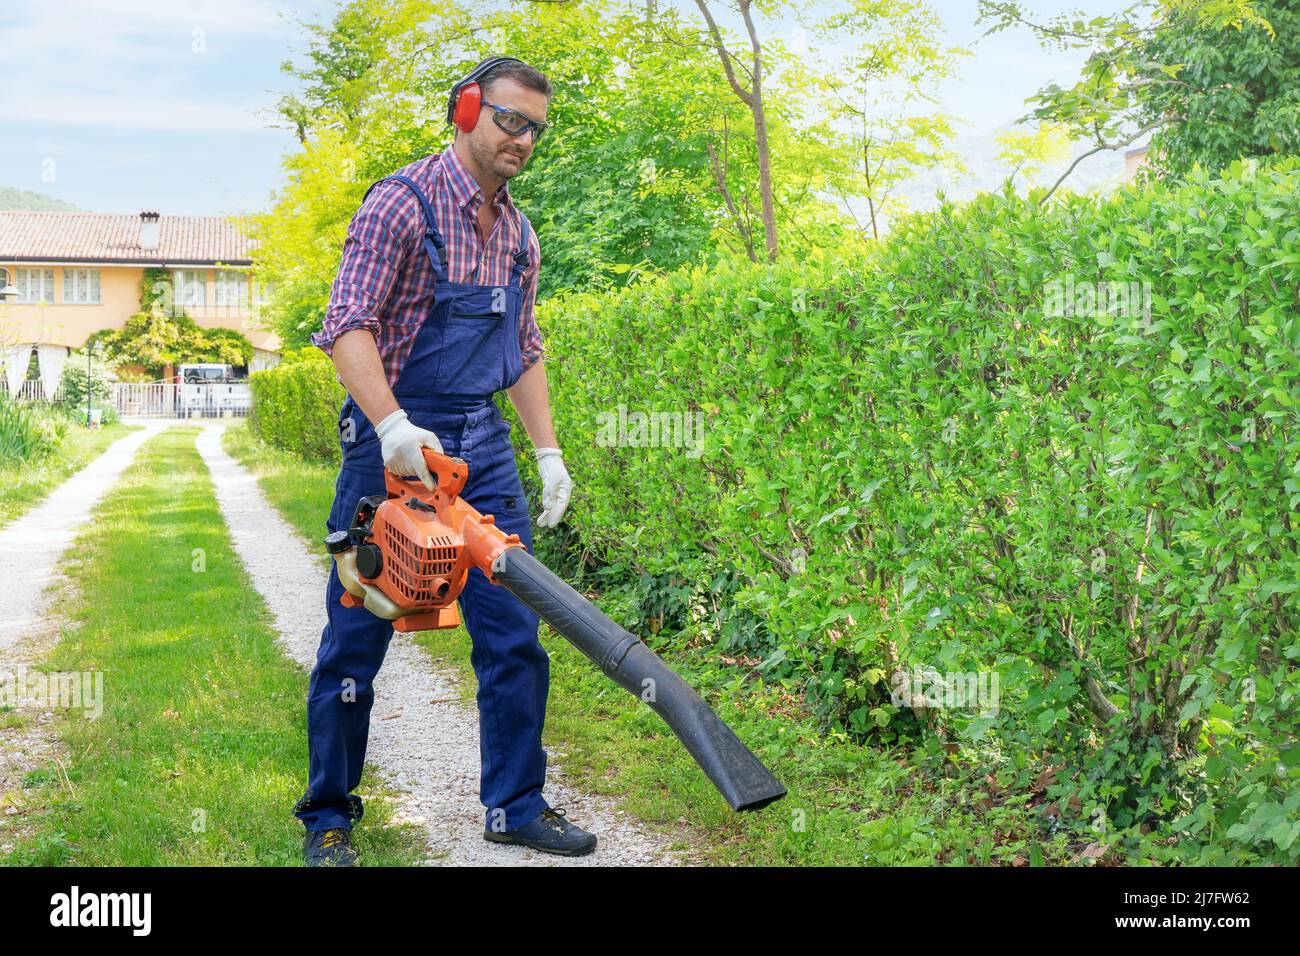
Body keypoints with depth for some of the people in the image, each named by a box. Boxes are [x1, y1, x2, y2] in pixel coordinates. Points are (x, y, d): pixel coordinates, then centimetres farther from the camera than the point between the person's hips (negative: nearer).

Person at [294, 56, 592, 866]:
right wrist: (392, 424, -32)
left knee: (516, 635, 5)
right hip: (395, 443, -6)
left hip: (483, 445, 6)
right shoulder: (403, 203, -10)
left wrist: (548, 450, 11)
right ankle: (328, 820, 16)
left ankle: (516, 806, 18)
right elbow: (349, 324, -19)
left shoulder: (517, 233, 12)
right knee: (356, 640, 2)